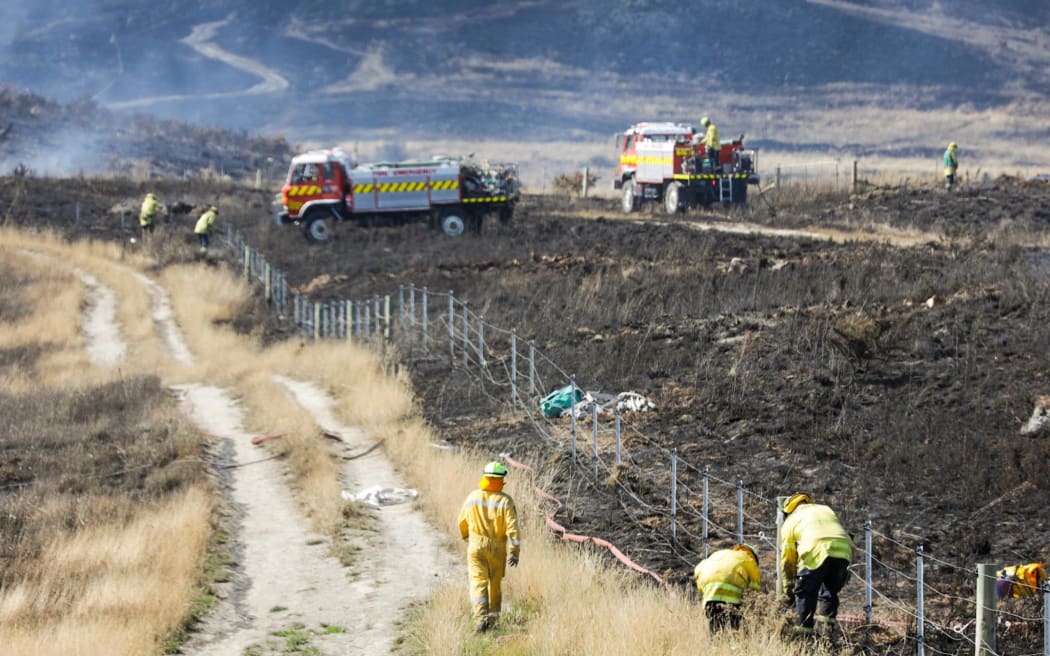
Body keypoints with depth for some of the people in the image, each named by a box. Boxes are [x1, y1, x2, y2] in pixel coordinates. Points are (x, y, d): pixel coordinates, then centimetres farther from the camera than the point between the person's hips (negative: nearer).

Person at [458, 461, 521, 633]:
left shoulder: (473, 497, -2)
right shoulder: (505, 501, -10)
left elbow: (462, 522, 10)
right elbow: (512, 527, -14)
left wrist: (467, 537, 30)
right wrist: (514, 552, -10)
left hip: (476, 546, 0)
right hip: (498, 547, 0)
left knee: (478, 583, -4)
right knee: (495, 584, 16)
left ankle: (480, 616, -23)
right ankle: (492, 617, 27)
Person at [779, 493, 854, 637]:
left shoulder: (790, 521, 25)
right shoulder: (826, 510, 36)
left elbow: (787, 559, 25)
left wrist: (789, 589, 33)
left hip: (817, 551, -4)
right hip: (844, 550, 4)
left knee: (804, 594, 9)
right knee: (830, 593, 20)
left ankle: (804, 632, 4)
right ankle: (826, 629, 12)